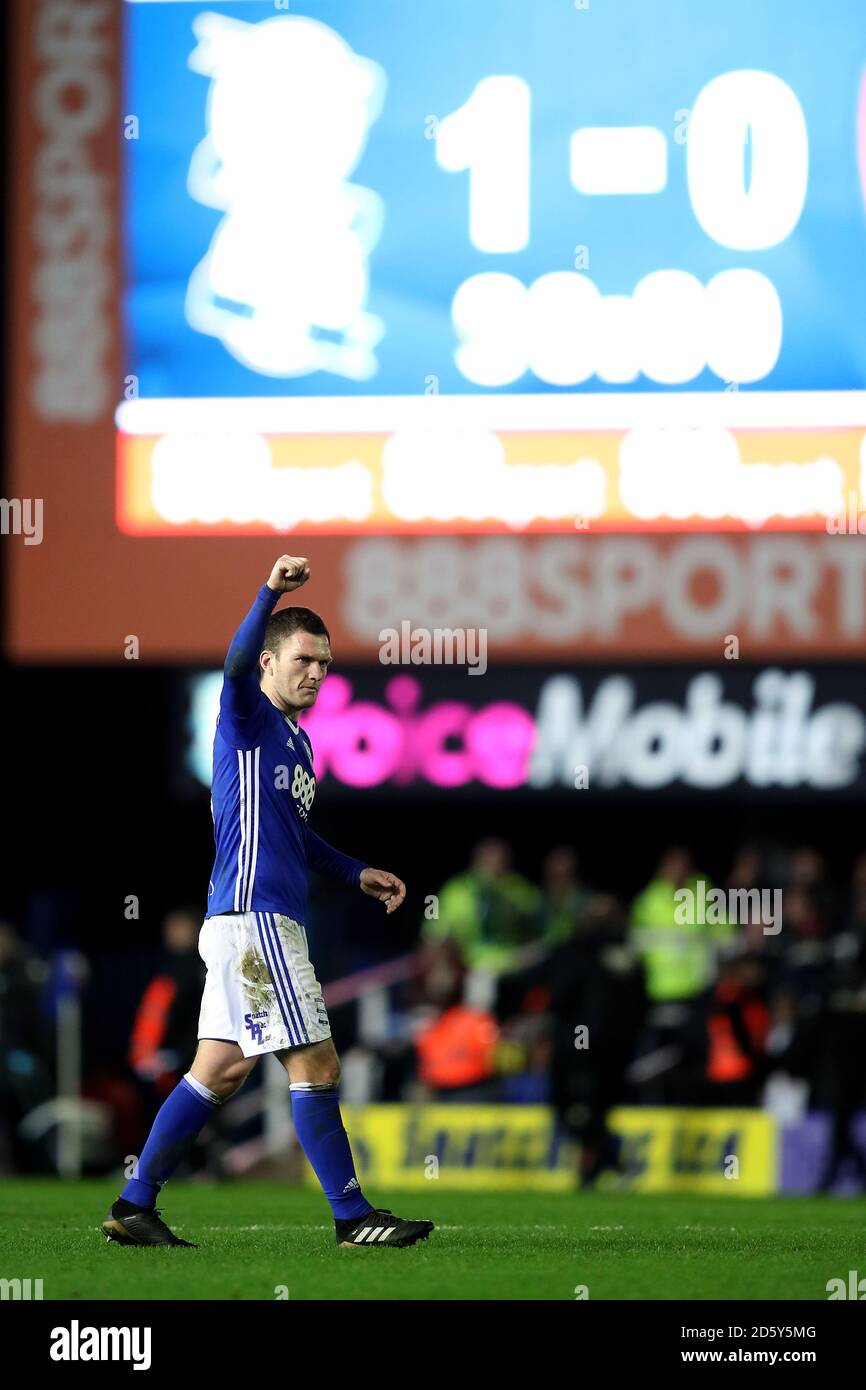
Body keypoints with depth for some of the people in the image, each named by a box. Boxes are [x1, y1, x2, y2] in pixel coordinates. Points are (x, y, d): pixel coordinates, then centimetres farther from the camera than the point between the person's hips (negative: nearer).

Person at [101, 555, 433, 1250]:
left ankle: (135, 1205, 13)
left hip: (246, 924, 10)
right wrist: (271, 593, -40)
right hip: (253, 915, -10)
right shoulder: (248, 718, -5)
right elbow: (237, 663, -28)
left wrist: (356, 872, 26)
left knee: (220, 1070, 10)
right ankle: (353, 1216, -4)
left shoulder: (297, 741, 21)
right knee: (317, 1066, -8)